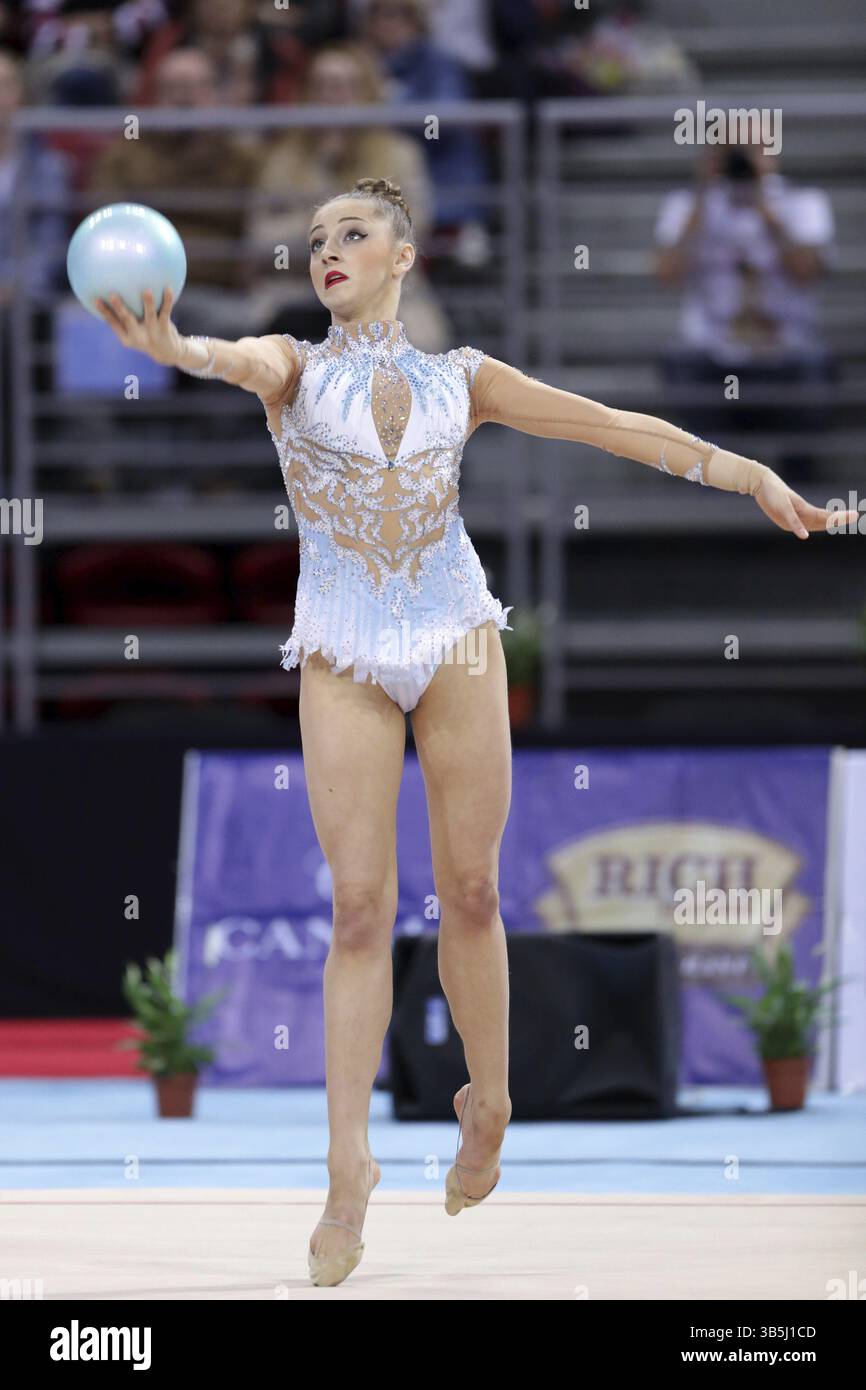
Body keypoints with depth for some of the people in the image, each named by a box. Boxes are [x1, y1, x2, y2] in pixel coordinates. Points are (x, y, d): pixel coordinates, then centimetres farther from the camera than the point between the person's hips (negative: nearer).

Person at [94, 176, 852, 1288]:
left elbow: (618, 427, 10)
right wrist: (174, 348, -46)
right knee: (361, 910, -6)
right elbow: (240, 359, -21)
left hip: (457, 642, 2)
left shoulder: (461, 379, 8)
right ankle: (349, 1176, -5)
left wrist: (755, 477, 7)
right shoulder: (293, 365, 2)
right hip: (344, 656, -1)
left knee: (469, 892, 4)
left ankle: (487, 1106, 24)